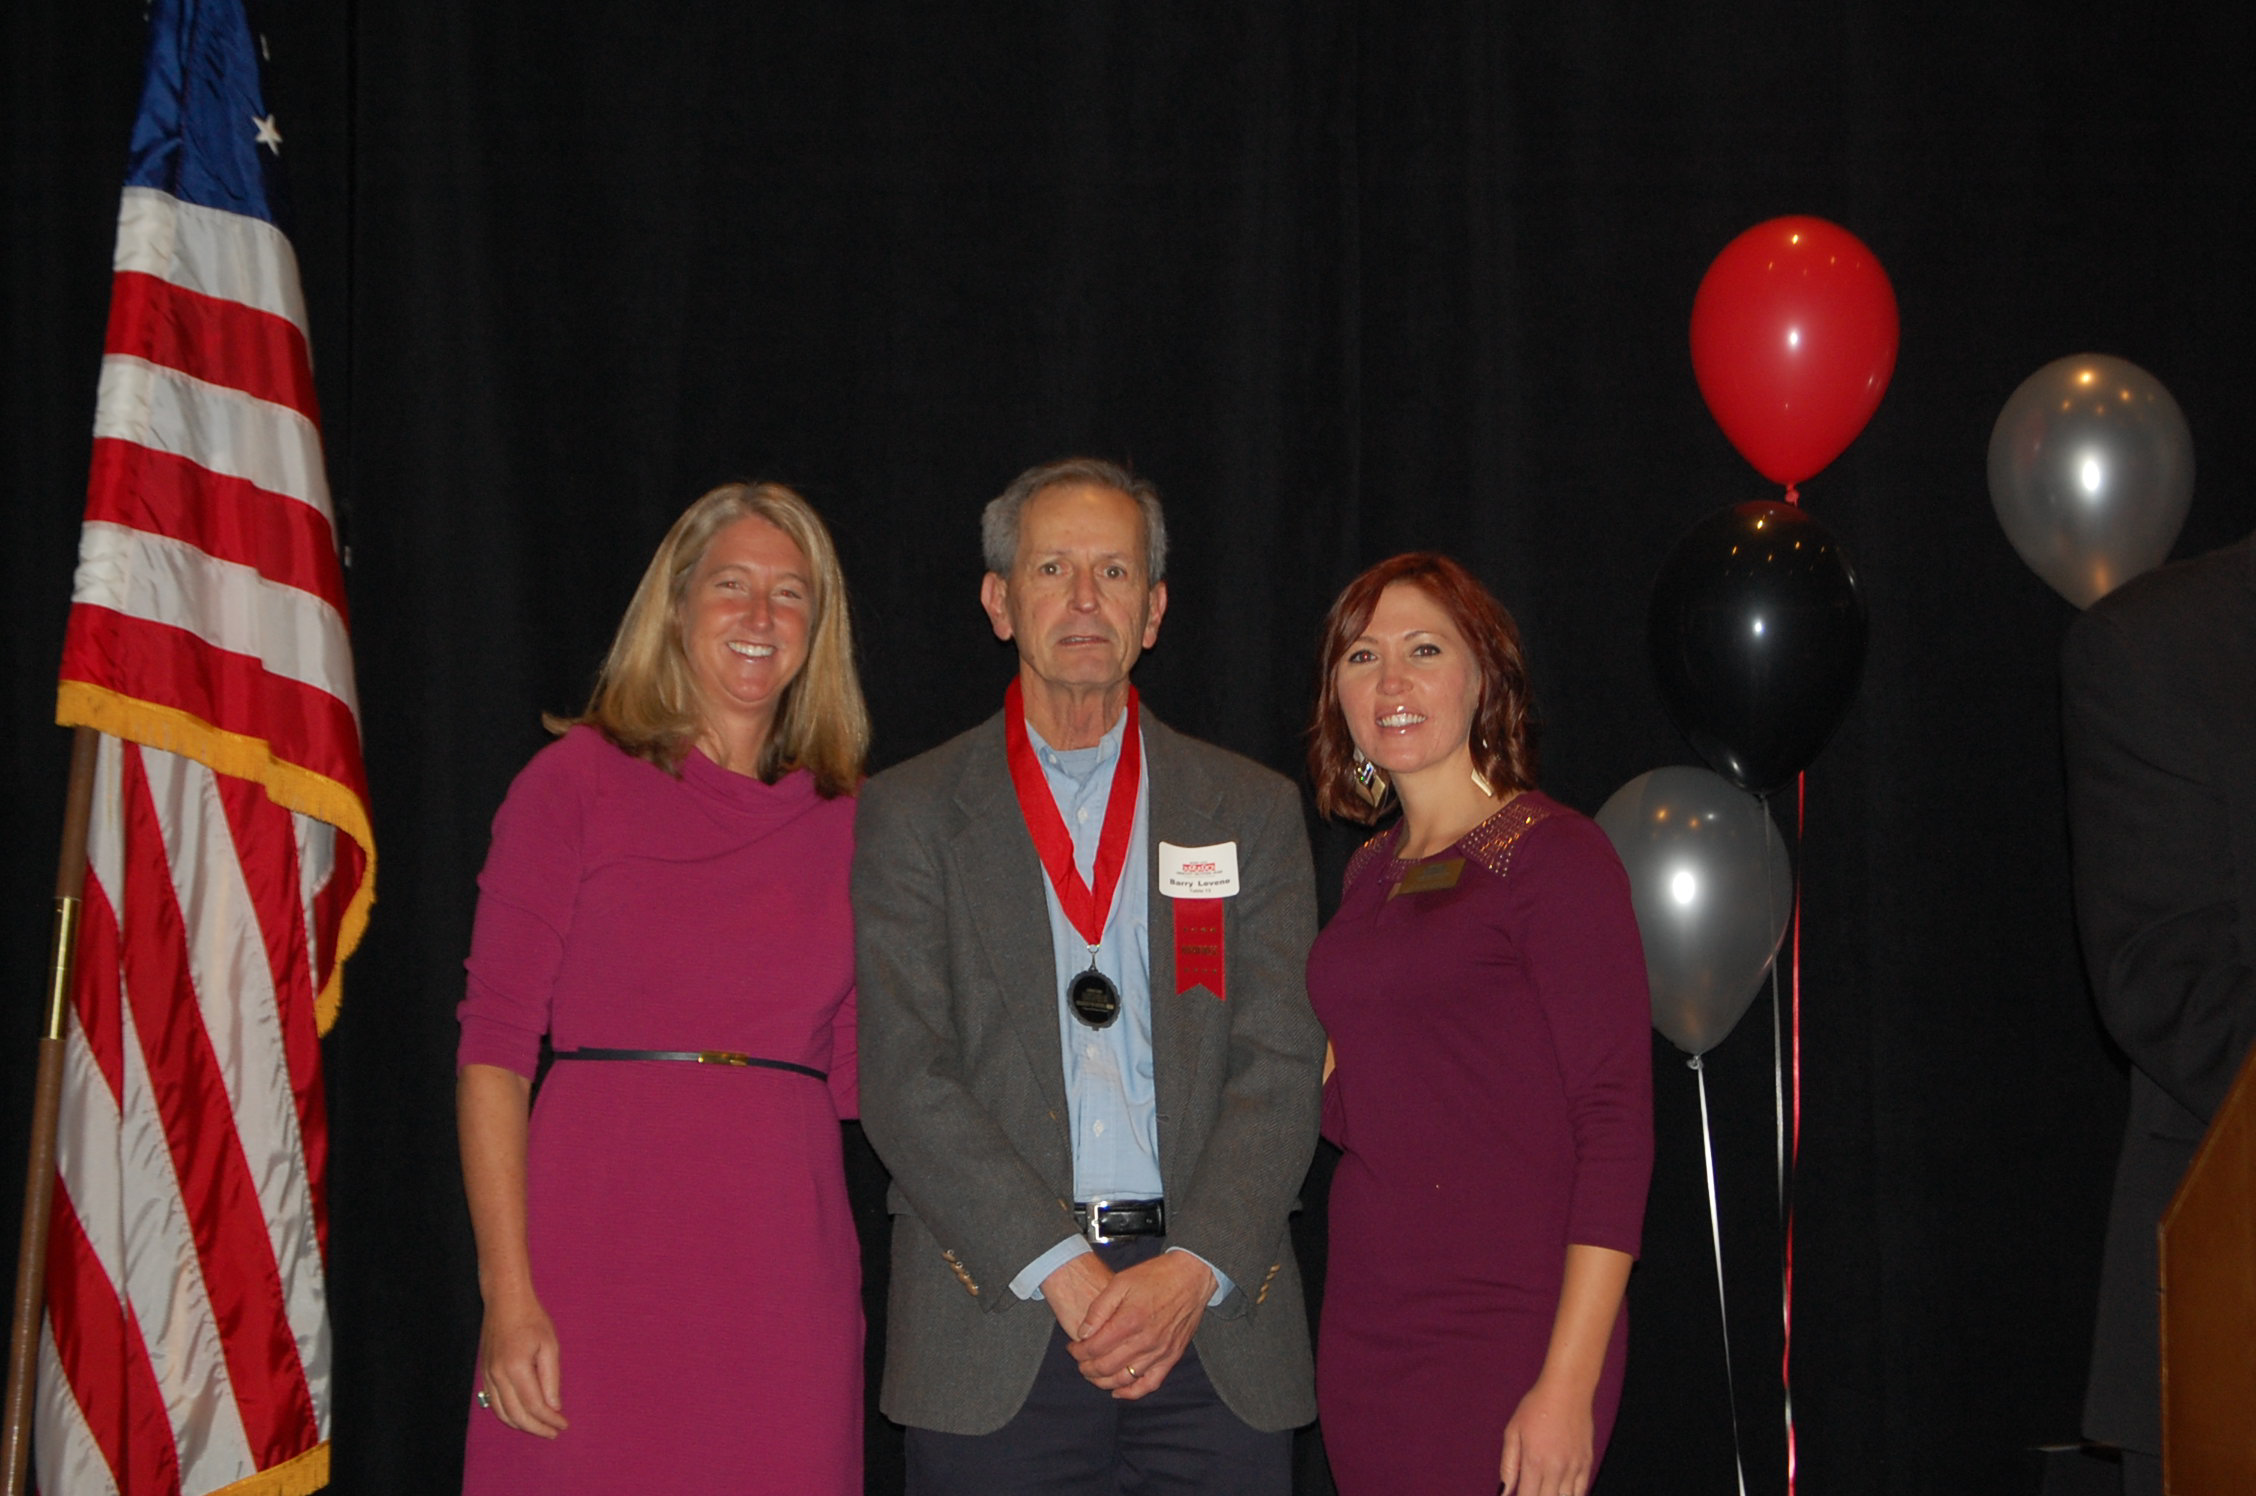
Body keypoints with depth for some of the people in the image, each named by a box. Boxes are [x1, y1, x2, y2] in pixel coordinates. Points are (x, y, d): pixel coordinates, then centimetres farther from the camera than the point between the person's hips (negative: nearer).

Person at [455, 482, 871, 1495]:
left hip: (784, 1256, 3)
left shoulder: (848, 816, 12)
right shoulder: (576, 782, 2)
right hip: (605, 1248, -3)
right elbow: (492, 1048, -3)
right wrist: (508, 1294, -11)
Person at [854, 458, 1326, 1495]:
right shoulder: (909, 815, 7)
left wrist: (1194, 1270, -11)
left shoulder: (1251, 812, 12)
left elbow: (1281, 1066, 4)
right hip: (996, 1329, -1)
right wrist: (1063, 1272, -13)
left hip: (1216, 1325, 1)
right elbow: (904, 1078, -3)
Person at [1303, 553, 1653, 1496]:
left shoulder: (1553, 854, -8)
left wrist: (1569, 1385, -19)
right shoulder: (1372, 872, 13)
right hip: (1363, 1330, 7)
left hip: (1503, 1339, -6)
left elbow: (1616, 1125, -13)